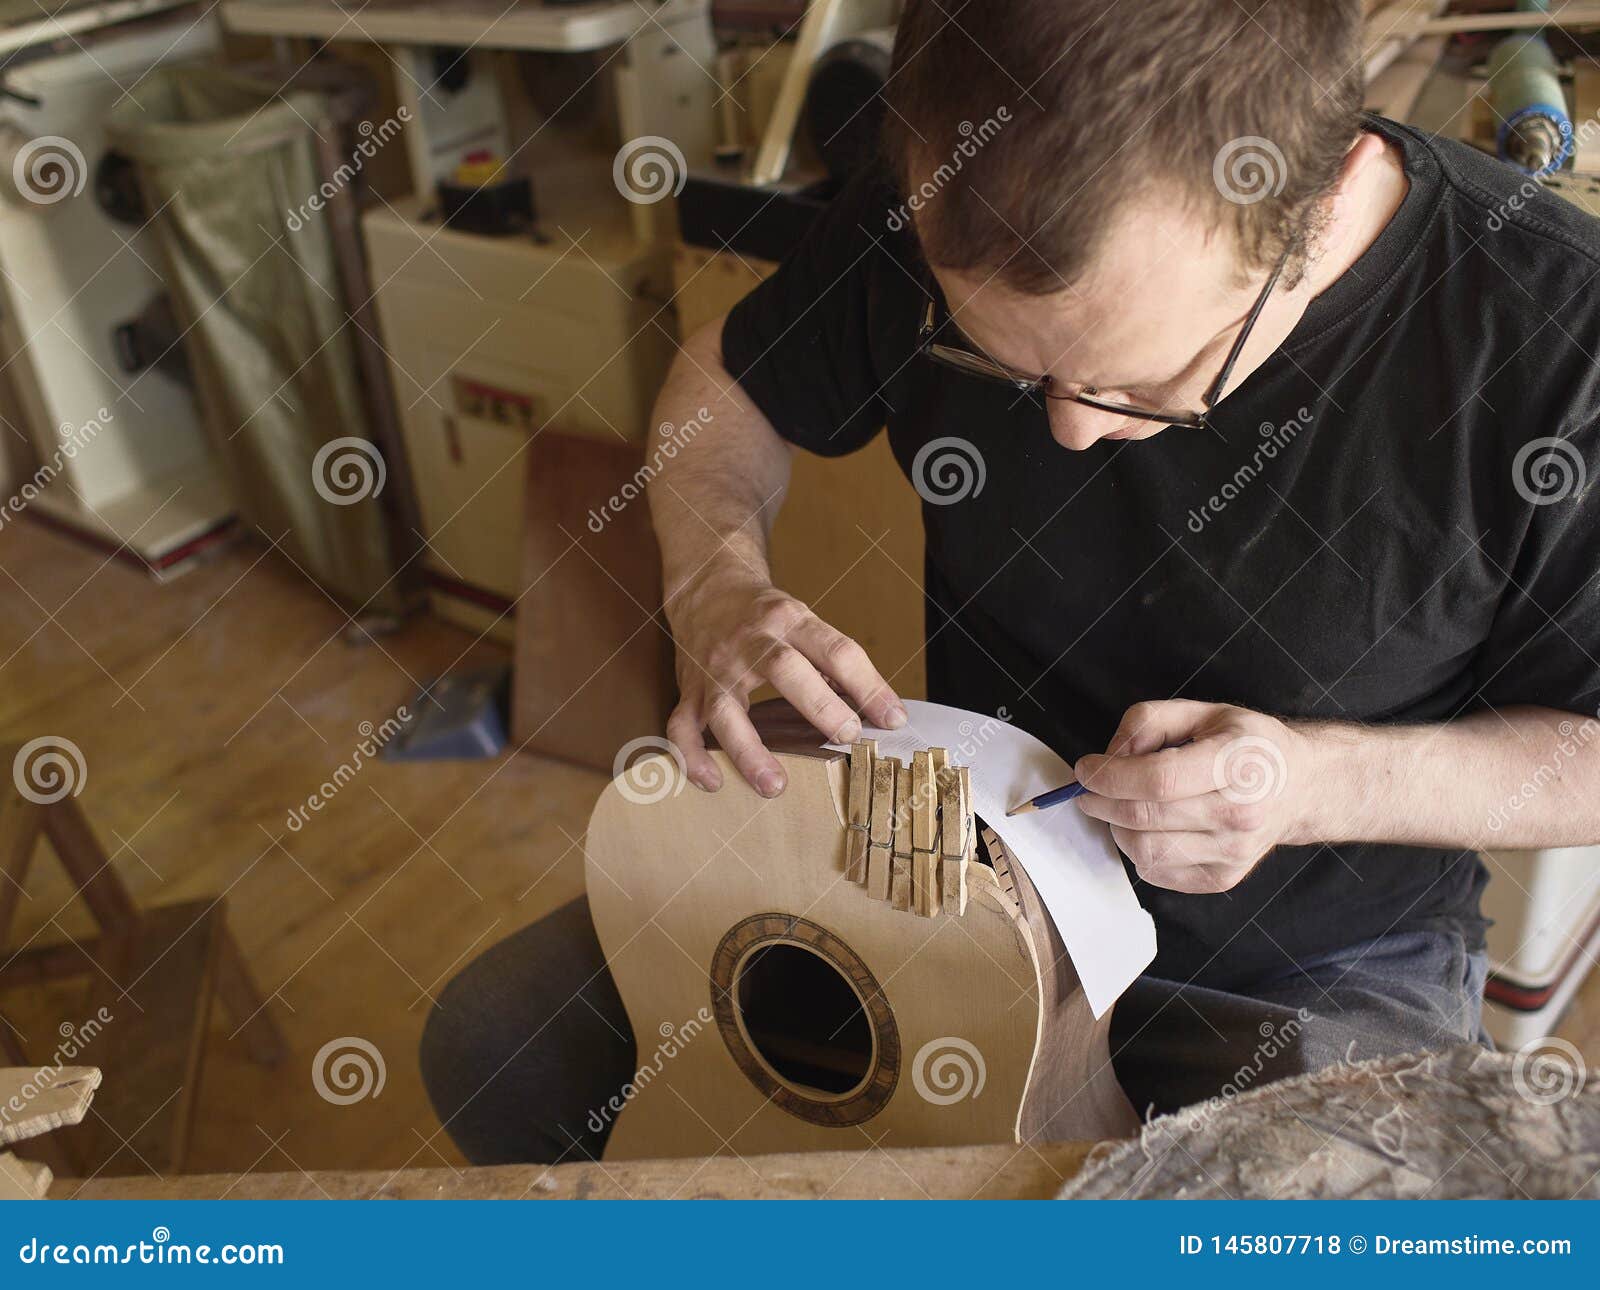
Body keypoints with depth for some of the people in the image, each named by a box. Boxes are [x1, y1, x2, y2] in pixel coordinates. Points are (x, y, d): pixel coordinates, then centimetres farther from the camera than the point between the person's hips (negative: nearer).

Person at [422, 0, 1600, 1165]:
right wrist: (717, 585, -17)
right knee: (494, 1046, -2)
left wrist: (1330, 782, -28)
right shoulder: (937, 215, -16)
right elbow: (730, 379, 3)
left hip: (1319, 972, -1)